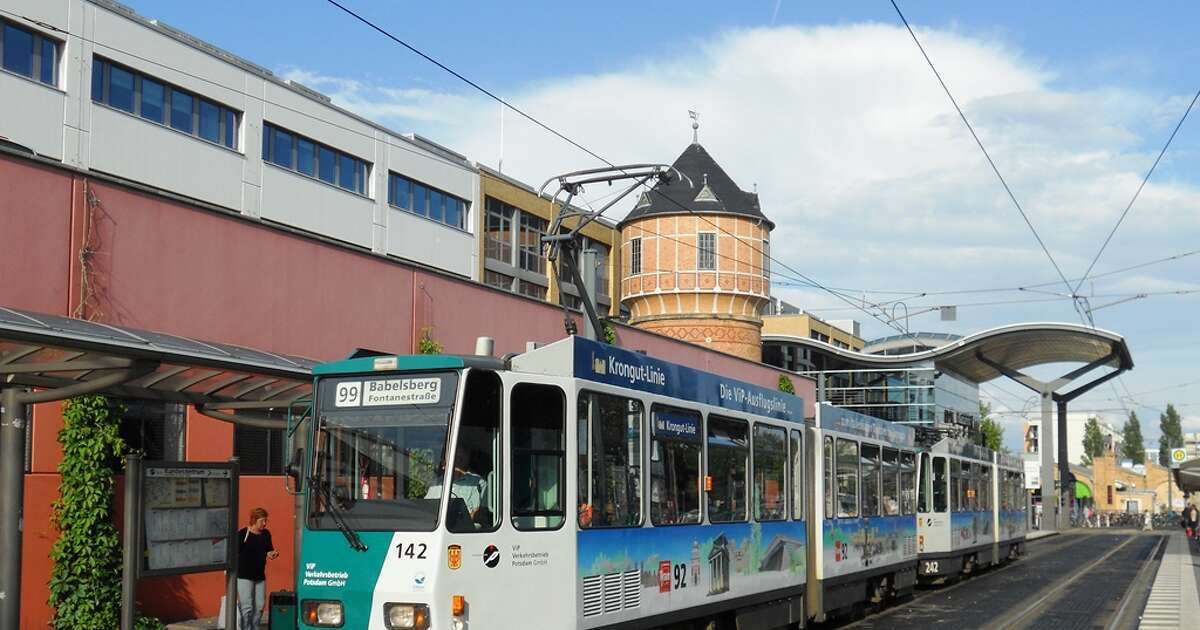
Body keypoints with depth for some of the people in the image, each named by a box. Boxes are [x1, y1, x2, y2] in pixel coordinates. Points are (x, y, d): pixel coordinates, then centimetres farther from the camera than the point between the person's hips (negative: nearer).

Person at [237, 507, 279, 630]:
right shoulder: (242, 534, -10)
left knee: (259, 606, 9)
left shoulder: (266, 534, 8)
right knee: (247, 607, -7)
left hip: (260, 576, 6)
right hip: (244, 576, -6)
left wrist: (272, 554, -8)